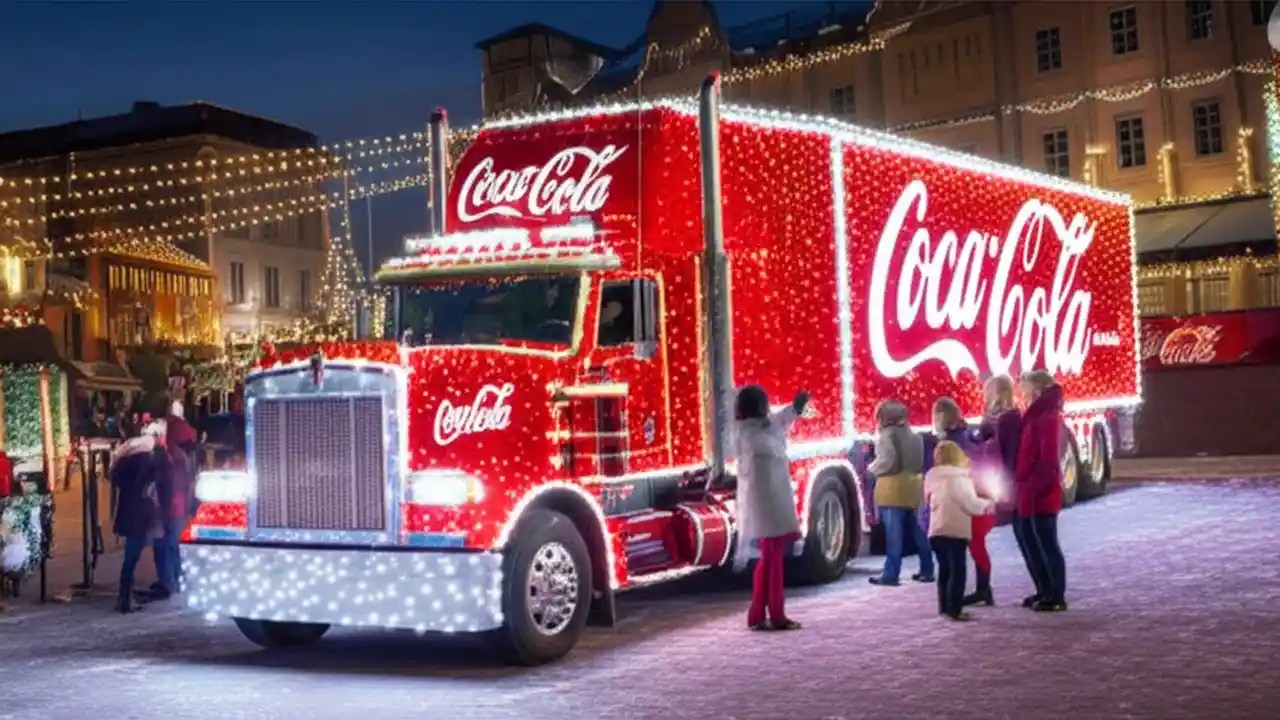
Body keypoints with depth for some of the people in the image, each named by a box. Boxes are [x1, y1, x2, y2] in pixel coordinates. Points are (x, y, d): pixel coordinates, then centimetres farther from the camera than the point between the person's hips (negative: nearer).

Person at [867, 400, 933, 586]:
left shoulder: (887, 434, -9)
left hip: (893, 488, -8)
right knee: (916, 529, 15)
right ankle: (927, 571, 19)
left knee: (894, 532, -9)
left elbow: (886, 461, -18)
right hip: (913, 487, 8)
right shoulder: (913, 435, 17)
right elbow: (920, 462, 19)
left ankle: (890, 574, -10)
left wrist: (871, 469, -2)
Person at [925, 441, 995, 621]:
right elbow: (971, 504, -8)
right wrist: (988, 504, 10)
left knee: (944, 569, 16)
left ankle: (944, 607, 18)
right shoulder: (960, 478, -7)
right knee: (958, 570, -3)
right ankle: (955, 609, -8)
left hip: (936, 531, 6)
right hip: (956, 531, -6)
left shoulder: (933, 478, 9)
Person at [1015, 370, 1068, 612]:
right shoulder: (1038, 416, 16)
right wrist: (1023, 487, 14)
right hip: (1031, 493, 10)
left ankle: (1057, 597, 2)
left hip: (1041, 494, -10)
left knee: (1048, 545, -4)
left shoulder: (1047, 418, -15)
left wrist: (1036, 488, -23)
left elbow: (1048, 460, -22)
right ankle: (1045, 592, 25)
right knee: (1034, 543, 16)